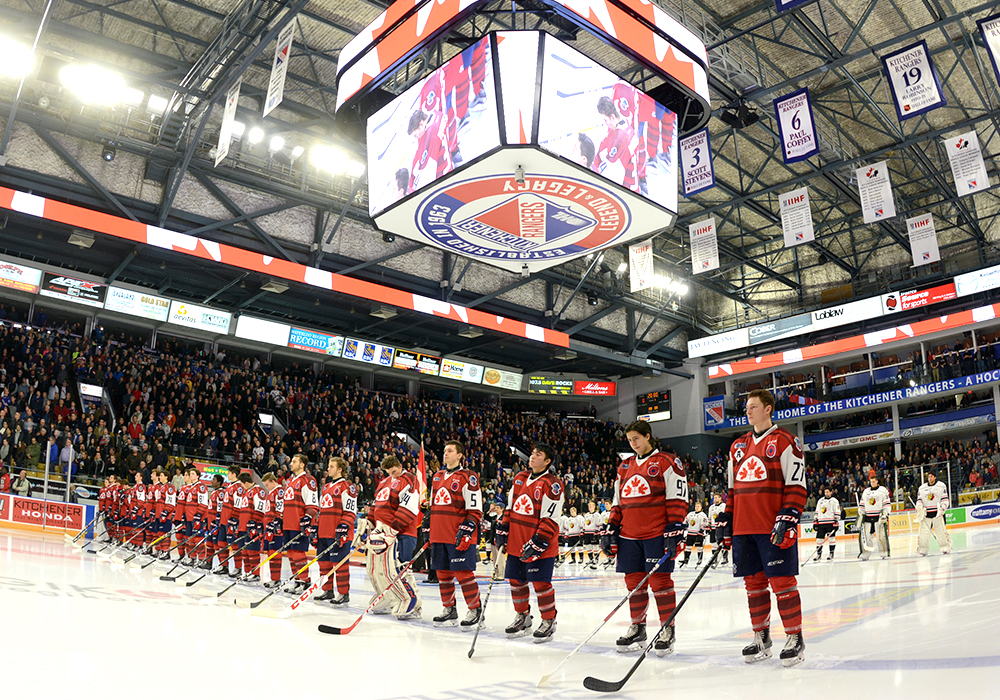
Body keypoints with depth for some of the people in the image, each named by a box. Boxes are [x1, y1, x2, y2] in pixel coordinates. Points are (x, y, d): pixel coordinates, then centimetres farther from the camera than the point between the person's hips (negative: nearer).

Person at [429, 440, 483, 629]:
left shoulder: (468, 477, -7)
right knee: (443, 573, 11)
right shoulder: (437, 477, 16)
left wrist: (466, 529, -18)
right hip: (439, 535, 7)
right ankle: (449, 610, 24)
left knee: (463, 573, -7)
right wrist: (428, 529, 20)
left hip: (459, 536, -7)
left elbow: (475, 509, -10)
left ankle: (475, 611, 5)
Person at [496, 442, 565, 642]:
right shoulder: (520, 478, 9)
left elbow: (551, 519, -17)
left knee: (540, 583, -1)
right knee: (516, 581, 13)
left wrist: (536, 543, -20)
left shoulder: (553, 485, -14)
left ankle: (548, 622, 17)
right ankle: (522, 617, 31)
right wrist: (502, 530, 12)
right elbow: (510, 507, 17)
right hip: (515, 542, 7)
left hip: (540, 545, -7)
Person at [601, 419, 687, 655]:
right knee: (634, 582, 8)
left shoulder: (666, 462, -2)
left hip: (657, 534, -6)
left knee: (660, 580, -4)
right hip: (629, 535, 6)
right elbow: (618, 502, 20)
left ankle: (667, 630, 7)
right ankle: (637, 629, 20)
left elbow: (677, 499, -7)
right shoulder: (625, 467, 17)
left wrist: (674, 530, -13)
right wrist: (611, 530, 12)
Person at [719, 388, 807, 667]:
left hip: (774, 528, -6)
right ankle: (761, 638, 21)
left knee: (782, 581, -3)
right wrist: (726, 521, 15)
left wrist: (787, 519, -16)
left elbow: (796, 485, -8)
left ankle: (794, 638, 10)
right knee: (753, 582, 10)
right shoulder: (738, 446, 16)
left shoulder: (785, 441, -3)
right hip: (743, 528, 6)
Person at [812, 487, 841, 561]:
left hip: (830, 522, -4)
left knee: (831, 538, -4)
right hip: (821, 523, 4)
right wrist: (815, 521, 13)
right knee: (819, 538, 2)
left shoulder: (834, 501, 3)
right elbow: (817, 512, 20)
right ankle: (818, 554, 10)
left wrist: (836, 522, -9)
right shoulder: (820, 501, 18)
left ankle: (831, 553, 6)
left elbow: (837, 512, -2)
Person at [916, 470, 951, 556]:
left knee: (941, 530, -6)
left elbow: (945, 499, 2)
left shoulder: (941, 486, 4)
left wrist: (942, 507, -14)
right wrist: (919, 507, -7)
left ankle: (945, 547, 7)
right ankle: (922, 549, 2)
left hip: (937, 512, -2)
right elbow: (919, 499, 12)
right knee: (923, 531, -4)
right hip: (926, 512, 2)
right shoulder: (922, 488, 10)